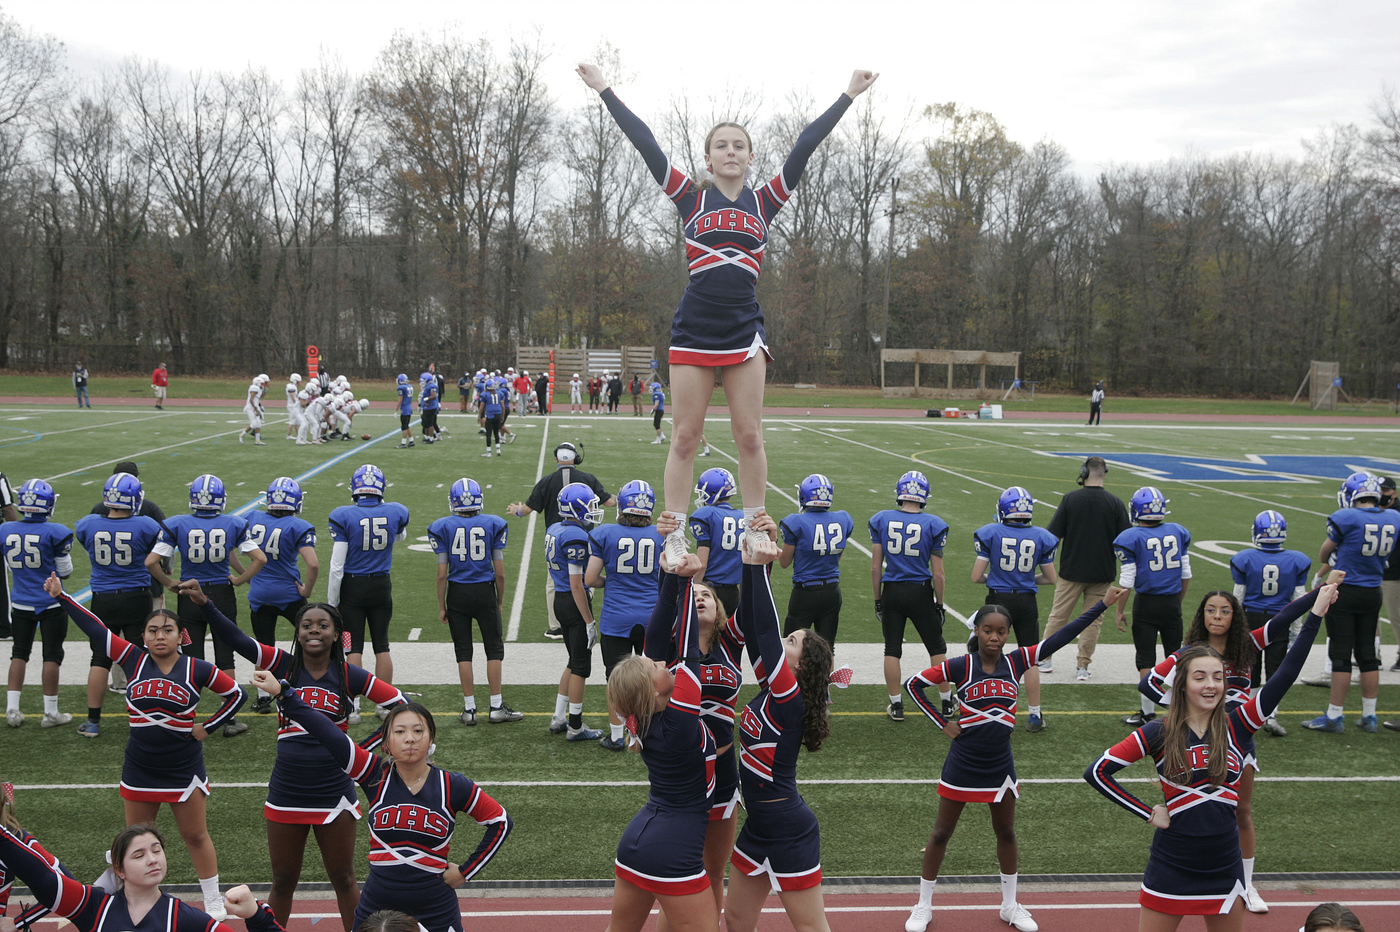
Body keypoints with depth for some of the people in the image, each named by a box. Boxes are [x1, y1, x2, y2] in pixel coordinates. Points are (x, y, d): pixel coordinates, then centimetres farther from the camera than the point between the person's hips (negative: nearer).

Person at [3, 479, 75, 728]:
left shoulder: (5, 531, -4)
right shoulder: (55, 533, -17)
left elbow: (10, 567, 8)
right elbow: (65, 572, -9)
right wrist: (66, 553, 9)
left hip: (21, 603, 4)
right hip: (52, 603, -4)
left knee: (19, 653, 16)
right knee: (52, 655, 5)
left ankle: (12, 709, 15)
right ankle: (51, 713, 10)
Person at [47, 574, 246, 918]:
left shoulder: (197, 669, -8)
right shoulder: (134, 660, -4)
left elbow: (237, 694, 1)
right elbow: (95, 629, -6)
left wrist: (207, 727, -4)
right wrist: (61, 596, -9)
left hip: (184, 770, -2)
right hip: (139, 769, 2)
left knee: (195, 836, 8)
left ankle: (213, 901, 20)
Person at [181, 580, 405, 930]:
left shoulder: (350, 676, -5)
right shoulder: (284, 665, -3)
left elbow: (401, 706, -2)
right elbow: (236, 639, -16)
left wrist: (363, 750, -5)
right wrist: (203, 603, -30)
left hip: (334, 794, -1)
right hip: (285, 795, 1)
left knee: (343, 879, 12)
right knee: (283, 883, 13)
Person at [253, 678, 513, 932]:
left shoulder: (452, 786, -6)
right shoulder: (376, 776, -5)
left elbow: (500, 822, 6)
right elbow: (327, 734, -15)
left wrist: (465, 871, 2)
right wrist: (282, 691, -23)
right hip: (376, 910, 1)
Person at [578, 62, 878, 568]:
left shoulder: (763, 202, 9)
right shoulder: (691, 198, 5)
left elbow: (805, 146, 9)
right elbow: (645, 143, 3)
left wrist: (849, 95, 9)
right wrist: (604, 89, 2)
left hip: (744, 330, 1)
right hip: (692, 331, -1)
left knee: (749, 436, 2)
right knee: (685, 435, 2)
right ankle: (675, 537, 8)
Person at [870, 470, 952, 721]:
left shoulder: (881, 521, -4)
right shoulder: (933, 525, -8)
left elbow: (875, 567, -1)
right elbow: (938, 574, -7)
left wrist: (878, 600, 9)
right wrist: (939, 604, 5)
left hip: (891, 590, 1)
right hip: (920, 592, -1)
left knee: (892, 649, 10)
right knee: (936, 648, 14)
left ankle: (896, 705, 14)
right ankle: (947, 702, 24)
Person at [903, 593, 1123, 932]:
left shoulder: (1016, 661, -7)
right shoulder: (960, 666, -13)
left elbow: (1061, 637, -11)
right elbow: (913, 684, -7)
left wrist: (1103, 604, -15)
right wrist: (942, 723, -10)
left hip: (1000, 767, 3)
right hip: (962, 767, -3)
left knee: (1006, 834, 17)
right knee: (941, 834, 8)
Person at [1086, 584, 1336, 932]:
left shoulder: (1235, 727, -2)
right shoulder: (1158, 733, -9)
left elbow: (1284, 676, -10)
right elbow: (1097, 772, -10)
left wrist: (1315, 616, -15)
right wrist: (1148, 812, -9)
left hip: (1224, 866, 3)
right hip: (1172, 867, -2)